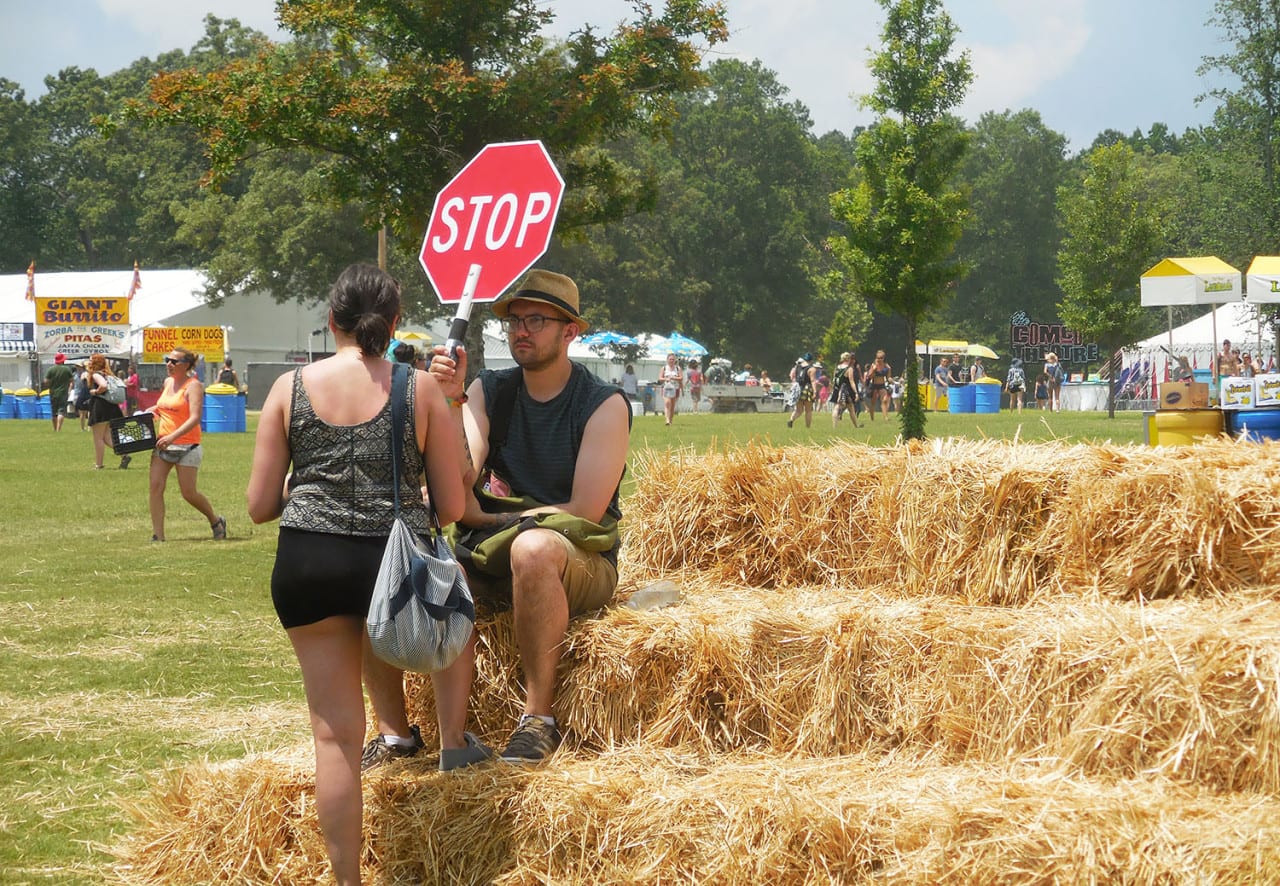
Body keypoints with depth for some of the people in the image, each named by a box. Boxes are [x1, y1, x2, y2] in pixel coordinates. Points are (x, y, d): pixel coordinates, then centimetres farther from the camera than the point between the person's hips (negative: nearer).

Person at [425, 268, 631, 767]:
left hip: (583, 564, -4)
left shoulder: (603, 404, -6)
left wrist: (491, 518, -7)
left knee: (534, 547, -38)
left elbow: (585, 513, -14)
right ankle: (454, 742, -34)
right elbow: (459, 488, -7)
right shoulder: (488, 392, 7)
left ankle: (540, 718, -27)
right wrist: (450, 403, -20)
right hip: (494, 559, 4)